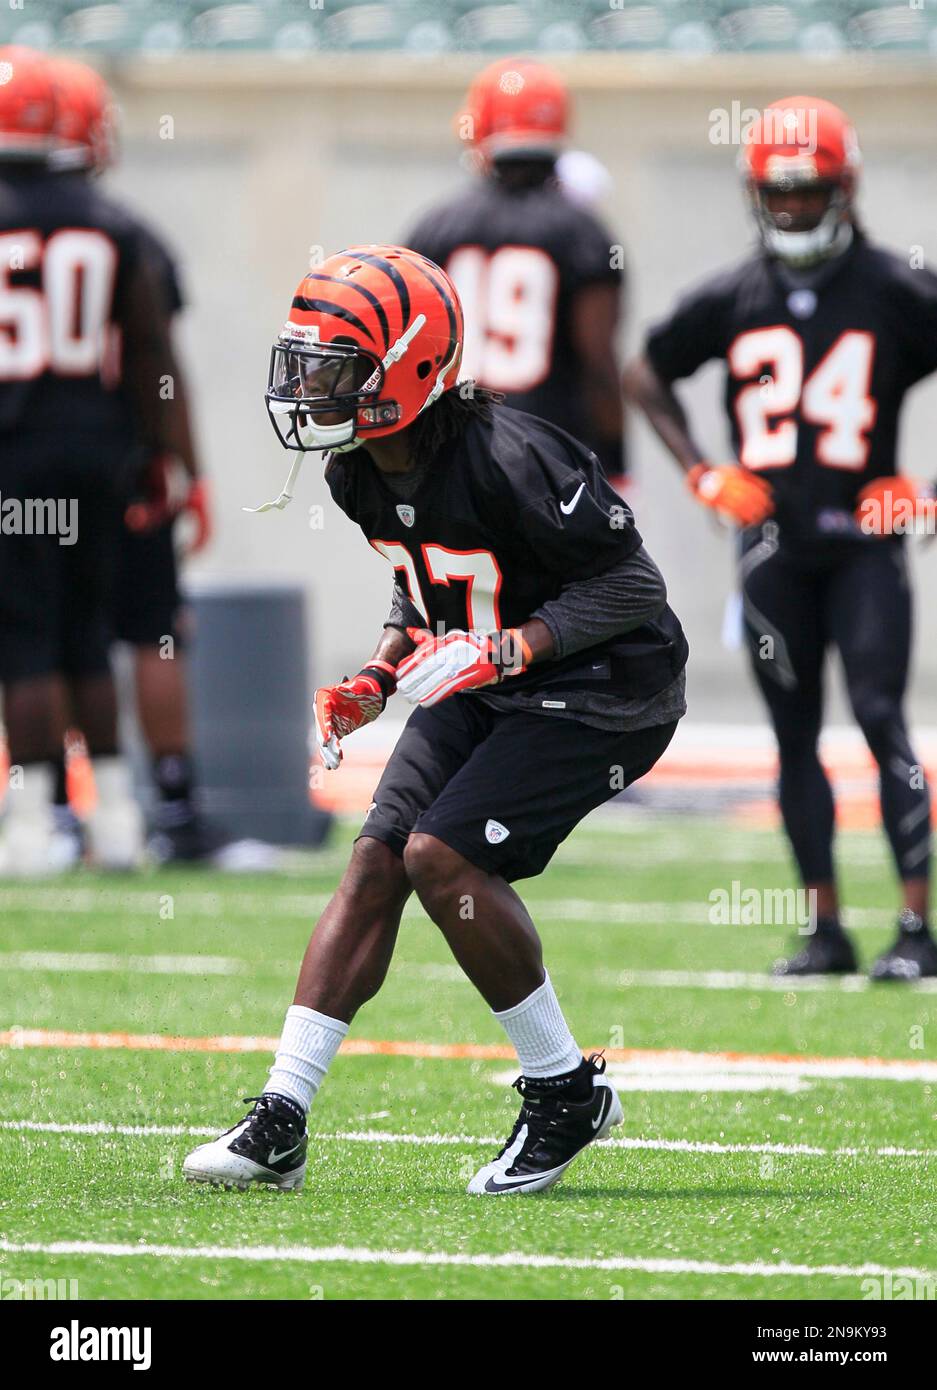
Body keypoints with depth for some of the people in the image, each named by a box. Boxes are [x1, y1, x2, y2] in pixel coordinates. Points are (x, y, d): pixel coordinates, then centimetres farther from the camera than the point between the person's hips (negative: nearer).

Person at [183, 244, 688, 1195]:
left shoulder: (508, 460, -28)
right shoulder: (361, 475, -1)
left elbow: (632, 585, -21)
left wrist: (504, 649, -29)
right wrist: (376, 679, 0)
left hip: (600, 691, -8)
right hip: (479, 689, 8)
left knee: (441, 853, -21)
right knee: (375, 860, -3)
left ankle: (566, 1091, -5)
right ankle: (280, 1124, -3)